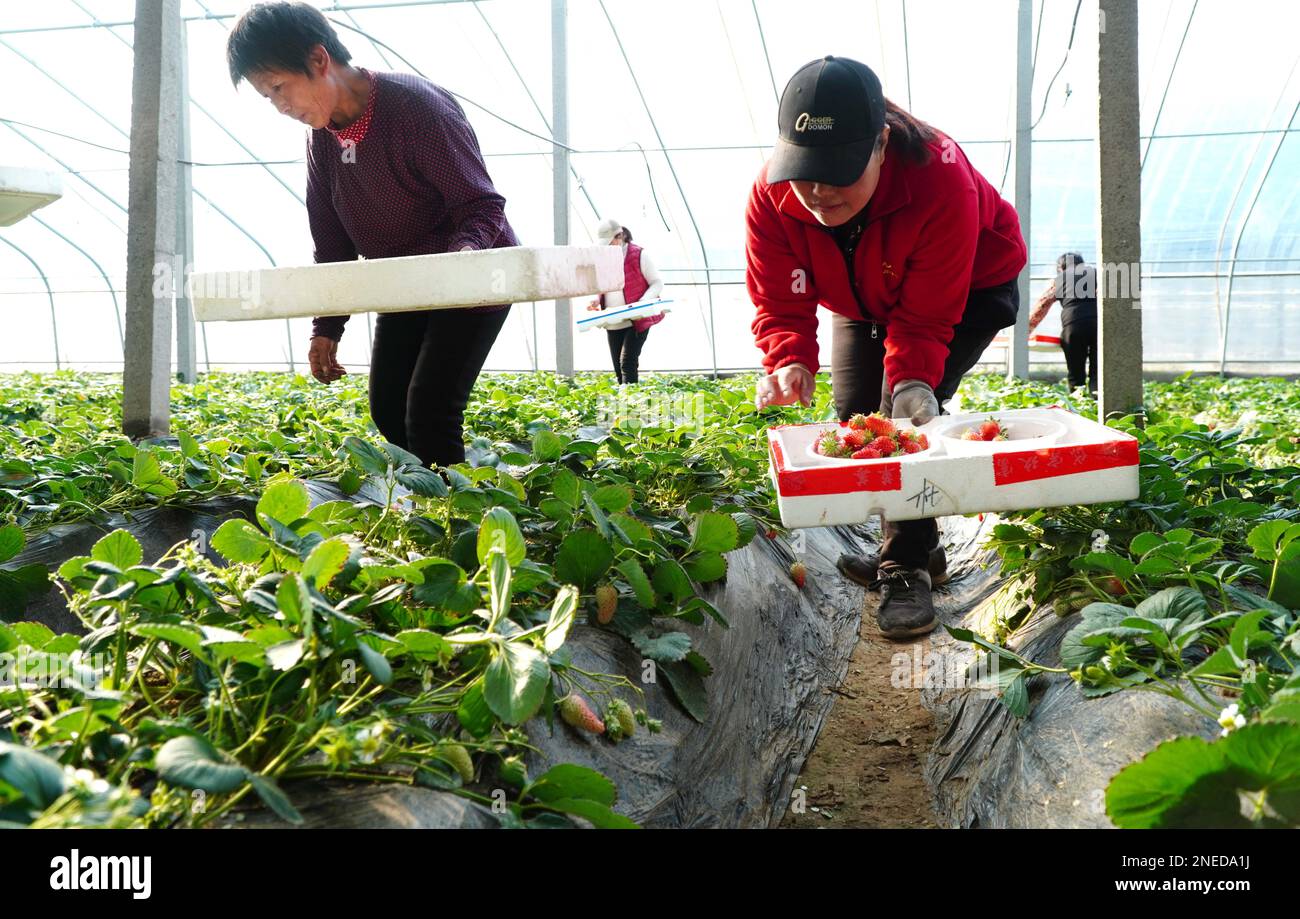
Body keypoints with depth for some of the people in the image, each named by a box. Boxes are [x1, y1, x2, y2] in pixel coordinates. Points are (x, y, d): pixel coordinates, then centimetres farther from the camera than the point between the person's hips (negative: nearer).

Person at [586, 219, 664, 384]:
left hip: (637, 321, -6)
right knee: (618, 367, 9)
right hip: (613, 324, 6)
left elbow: (657, 283, -4)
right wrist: (596, 300, -3)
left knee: (627, 362, -15)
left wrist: (642, 303, -21)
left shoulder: (638, 255, -8)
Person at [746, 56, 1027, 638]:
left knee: (908, 412, -23)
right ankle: (917, 546, 21)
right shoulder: (772, 195, -29)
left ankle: (906, 569, -13)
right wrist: (790, 363, -46)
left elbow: (924, 316, -36)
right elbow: (780, 303, -26)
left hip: (969, 290, -5)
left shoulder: (940, 181, -40)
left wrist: (912, 382, -52)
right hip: (862, 302, 5)